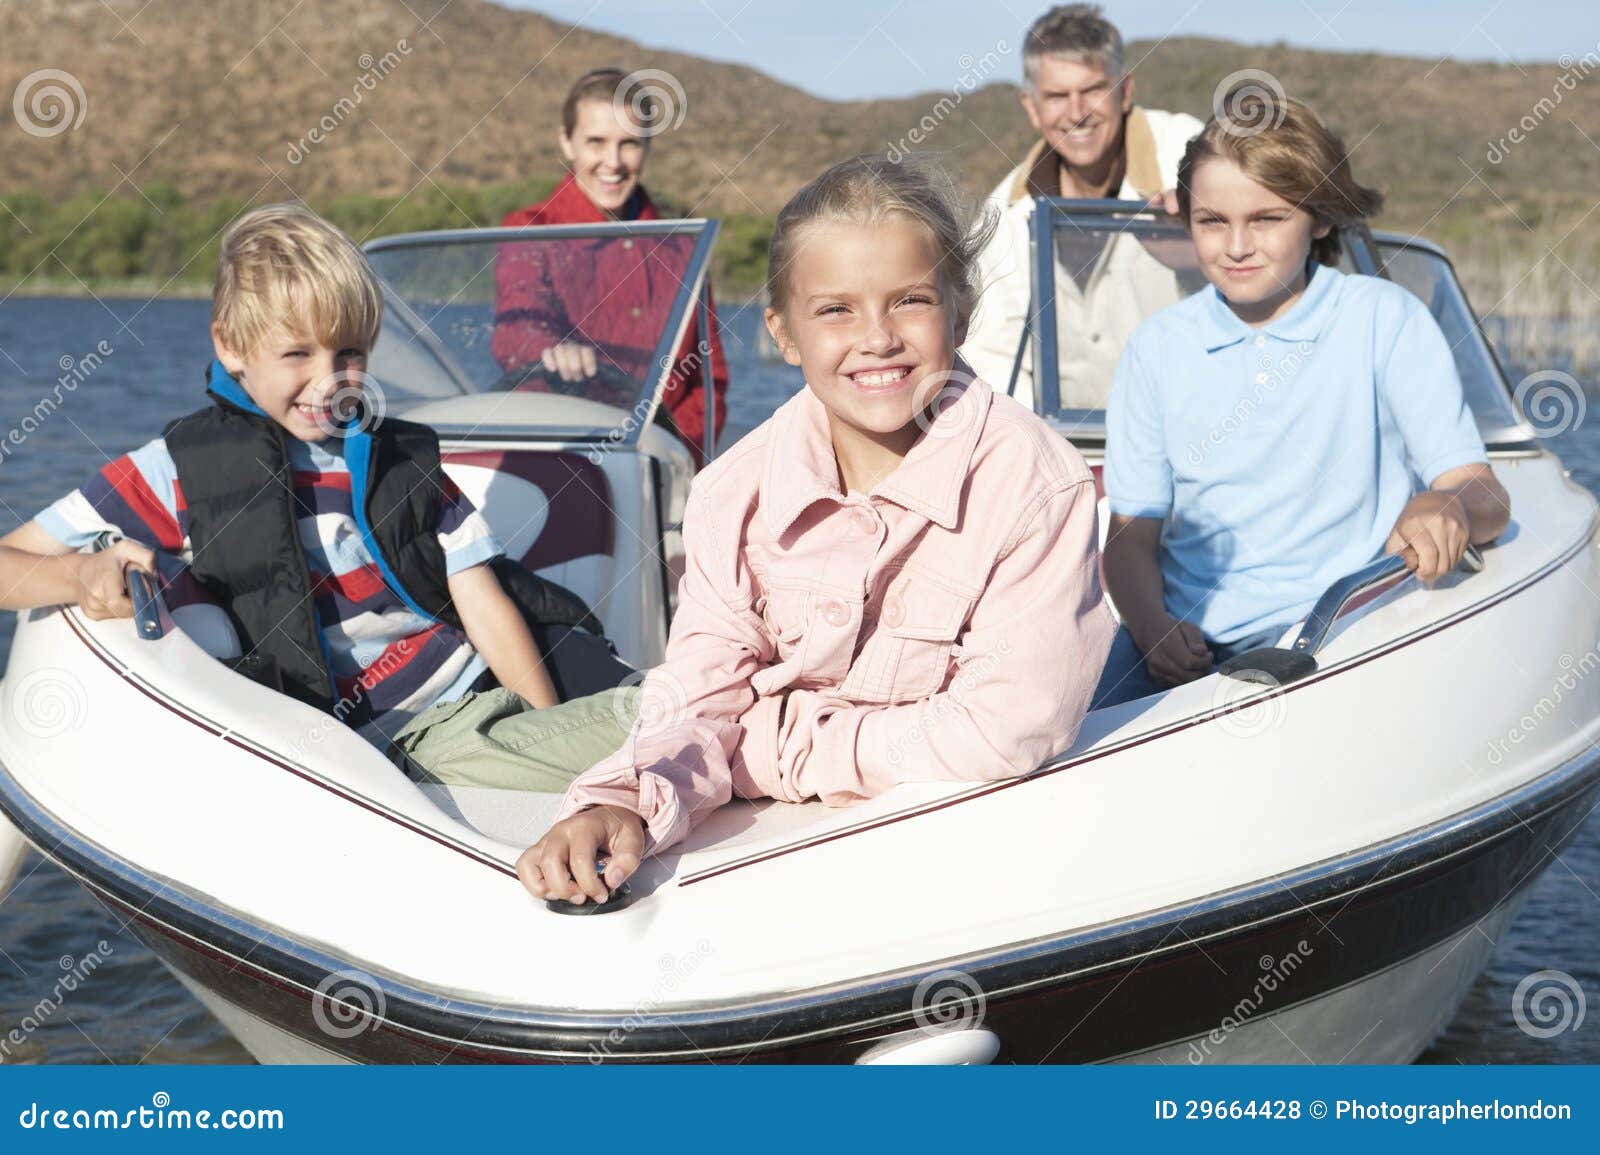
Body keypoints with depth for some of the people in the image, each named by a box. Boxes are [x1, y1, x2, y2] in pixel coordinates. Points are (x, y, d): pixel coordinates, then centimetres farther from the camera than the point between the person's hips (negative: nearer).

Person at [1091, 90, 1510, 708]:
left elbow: (1484, 497, -4)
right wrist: (1153, 626, -14)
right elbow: (1131, 535, 8)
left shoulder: (1385, 321, 2)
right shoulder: (1158, 348, 10)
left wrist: (1445, 507, -29)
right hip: (1184, 629, 3)